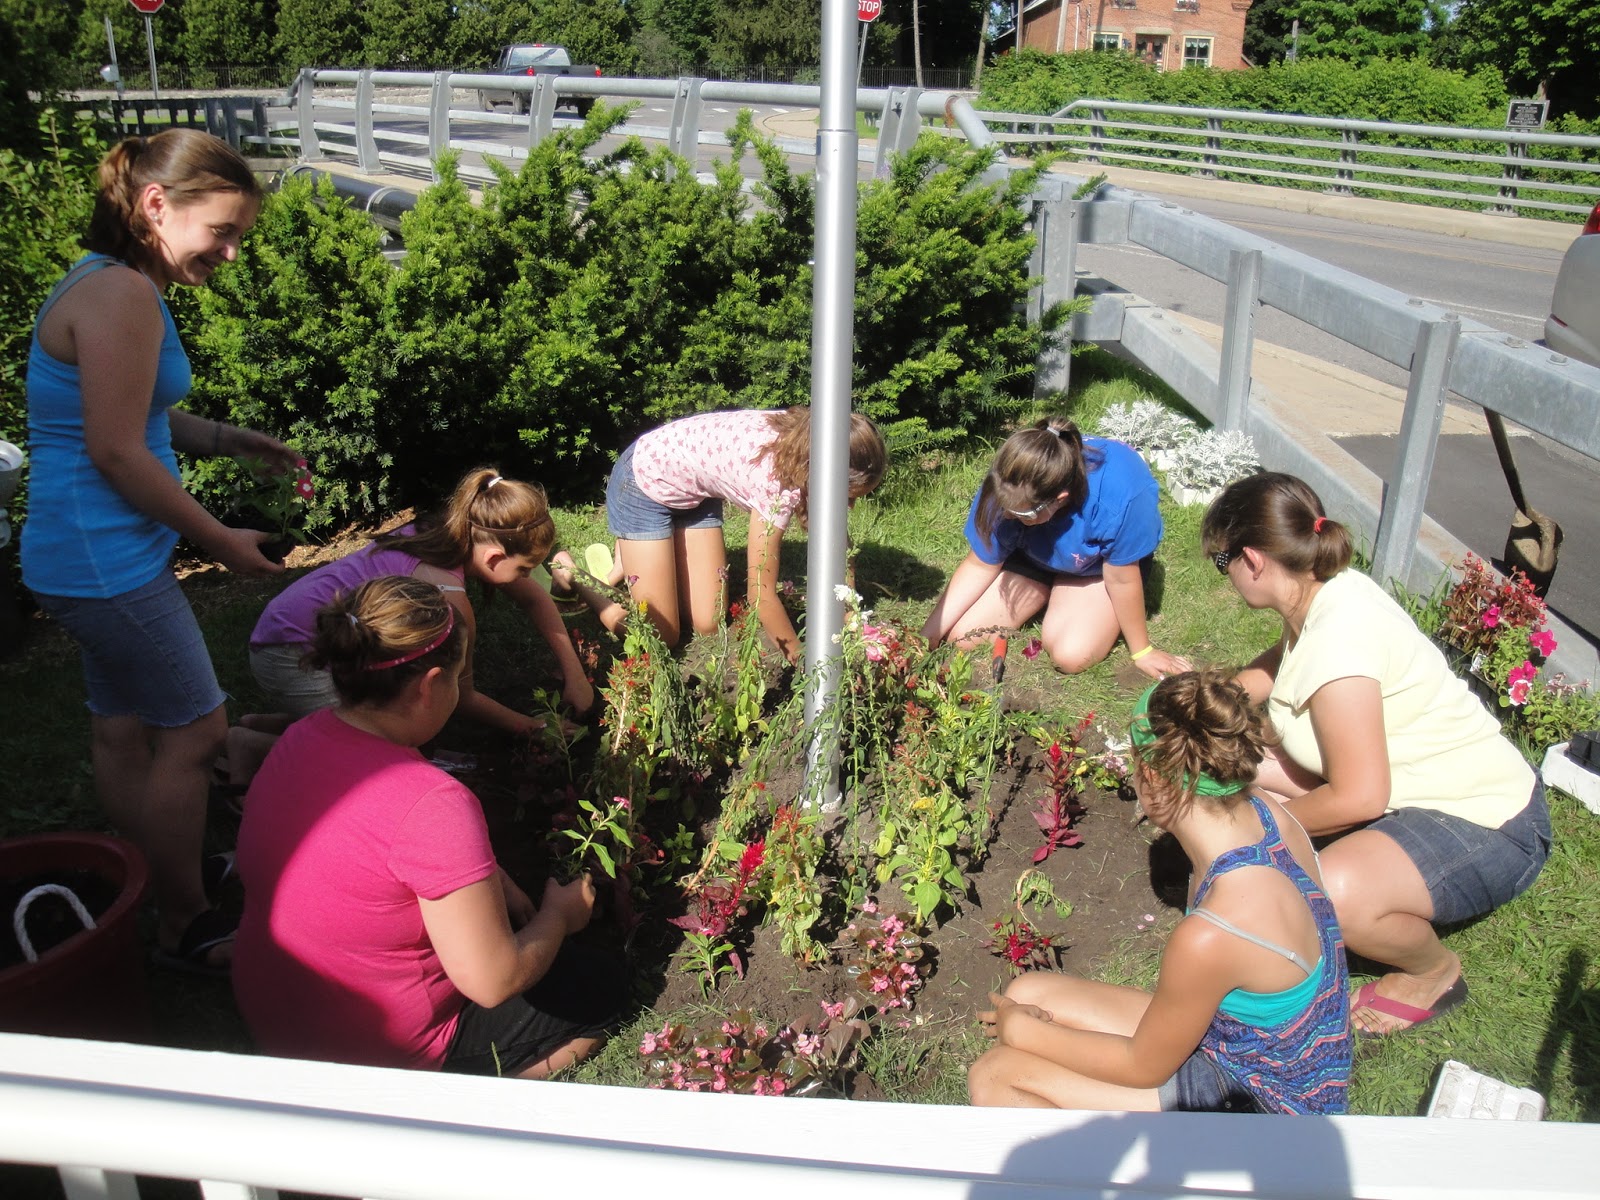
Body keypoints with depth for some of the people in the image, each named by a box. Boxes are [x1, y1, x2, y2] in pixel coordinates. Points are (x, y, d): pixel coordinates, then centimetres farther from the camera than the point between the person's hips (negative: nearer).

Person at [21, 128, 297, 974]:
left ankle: (145, 897, 33)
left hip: (94, 557, 10)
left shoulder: (113, 285, 13)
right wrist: (220, 540, -13)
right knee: (195, 729, 0)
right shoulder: (120, 295, -20)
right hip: (105, 557, -10)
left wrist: (228, 441, 10)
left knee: (122, 730, 18)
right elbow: (116, 450, -22)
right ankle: (184, 927, 15)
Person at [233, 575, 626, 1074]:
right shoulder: (431, 804, -33)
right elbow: (492, 982, -26)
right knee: (600, 984, 9)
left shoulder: (301, 738, -7)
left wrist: (495, 883, 4)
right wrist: (559, 915, -7)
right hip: (382, 1058, -8)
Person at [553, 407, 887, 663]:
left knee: (707, 624, 3)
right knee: (659, 637, -5)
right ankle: (570, 572, 16)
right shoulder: (777, 485, -37)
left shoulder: (803, 436, -17)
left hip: (693, 489, 7)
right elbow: (761, 596, -27)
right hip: (644, 483, -7)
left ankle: (627, 560, 27)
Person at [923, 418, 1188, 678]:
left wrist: (1142, 651, -11)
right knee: (962, 636, -9)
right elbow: (980, 565, -16)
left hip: (1100, 564, -3)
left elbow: (1121, 579, -26)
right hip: (1032, 554, 3)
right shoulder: (1006, 489, -31)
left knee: (1072, 655, -26)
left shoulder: (1119, 499, -42)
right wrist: (929, 634, -18)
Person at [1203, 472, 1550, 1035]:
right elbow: (1273, 669, 19)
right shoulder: (1331, 591, -4)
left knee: (1332, 894, -35)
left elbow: (1359, 797, -27)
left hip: (1489, 827, -9)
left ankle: (1435, 971, -2)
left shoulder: (1336, 641, -31)